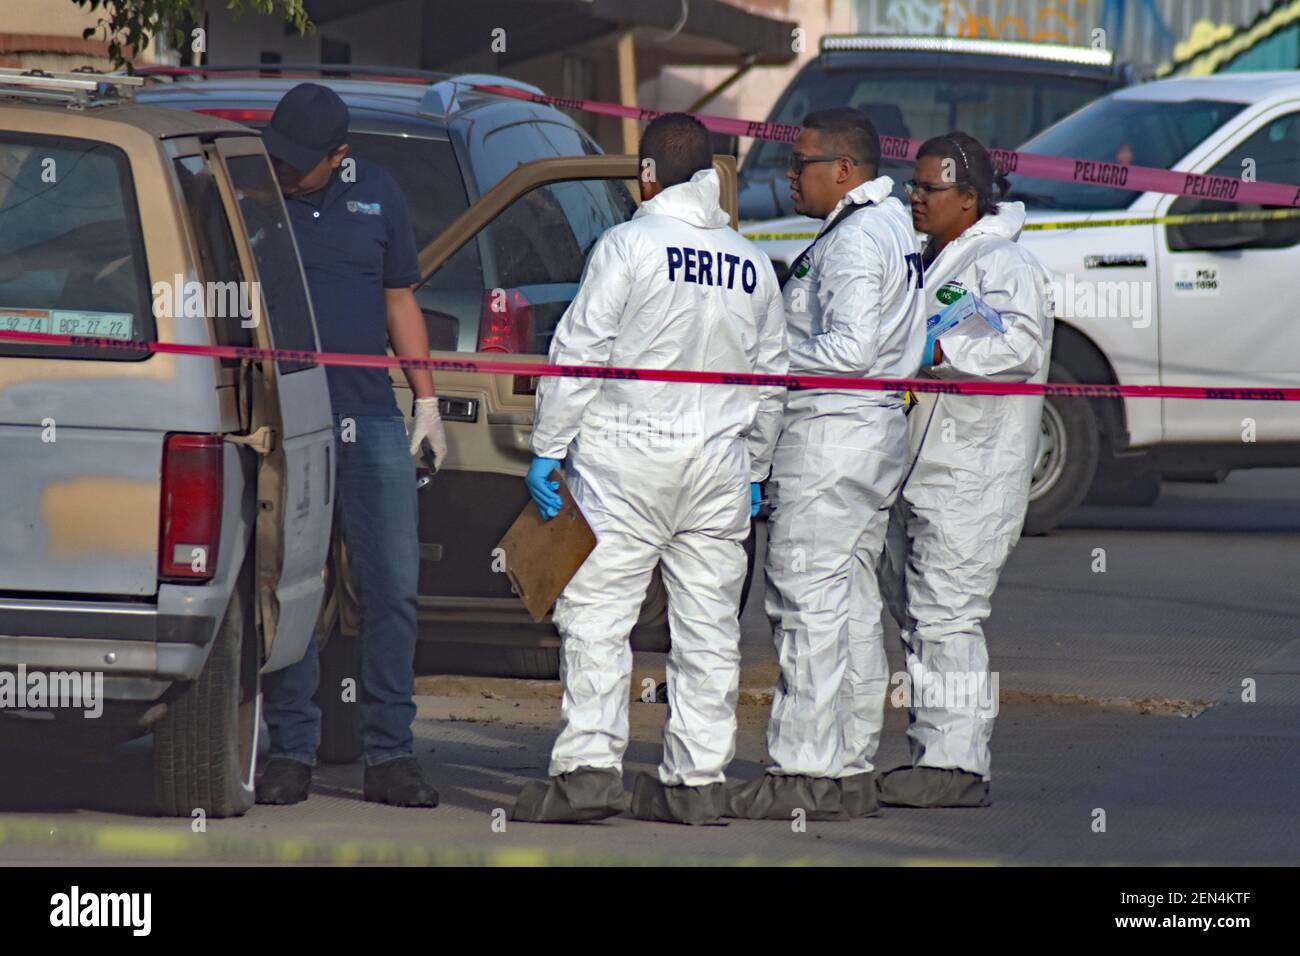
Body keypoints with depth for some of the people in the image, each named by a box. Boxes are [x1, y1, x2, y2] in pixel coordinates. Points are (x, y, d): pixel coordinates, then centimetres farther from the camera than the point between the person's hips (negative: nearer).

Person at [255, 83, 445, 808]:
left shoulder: (377, 195, 11)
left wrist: (428, 402, 14)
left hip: (372, 420, 3)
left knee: (394, 586, 0)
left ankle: (390, 754, 5)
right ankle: (292, 751, 6)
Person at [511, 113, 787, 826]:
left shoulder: (628, 245, -6)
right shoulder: (752, 265, 10)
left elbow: (580, 352, -9)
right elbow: (770, 380, 16)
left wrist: (547, 447, -4)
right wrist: (755, 469, 26)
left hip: (628, 453, -5)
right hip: (720, 461, 5)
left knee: (596, 612, -4)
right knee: (707, 624, 7)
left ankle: (588, 765, -13)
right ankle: (697, 779, 8)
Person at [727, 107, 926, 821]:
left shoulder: (852, 241, -15)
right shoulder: (893, 225, 17)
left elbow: (849, 350, -24)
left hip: (830, 437, -11)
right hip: (878, 428, 11)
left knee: (809, 601, -9)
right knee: (852, 605, 12)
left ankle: (804, 772, -11)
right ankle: (849, 769, 14)